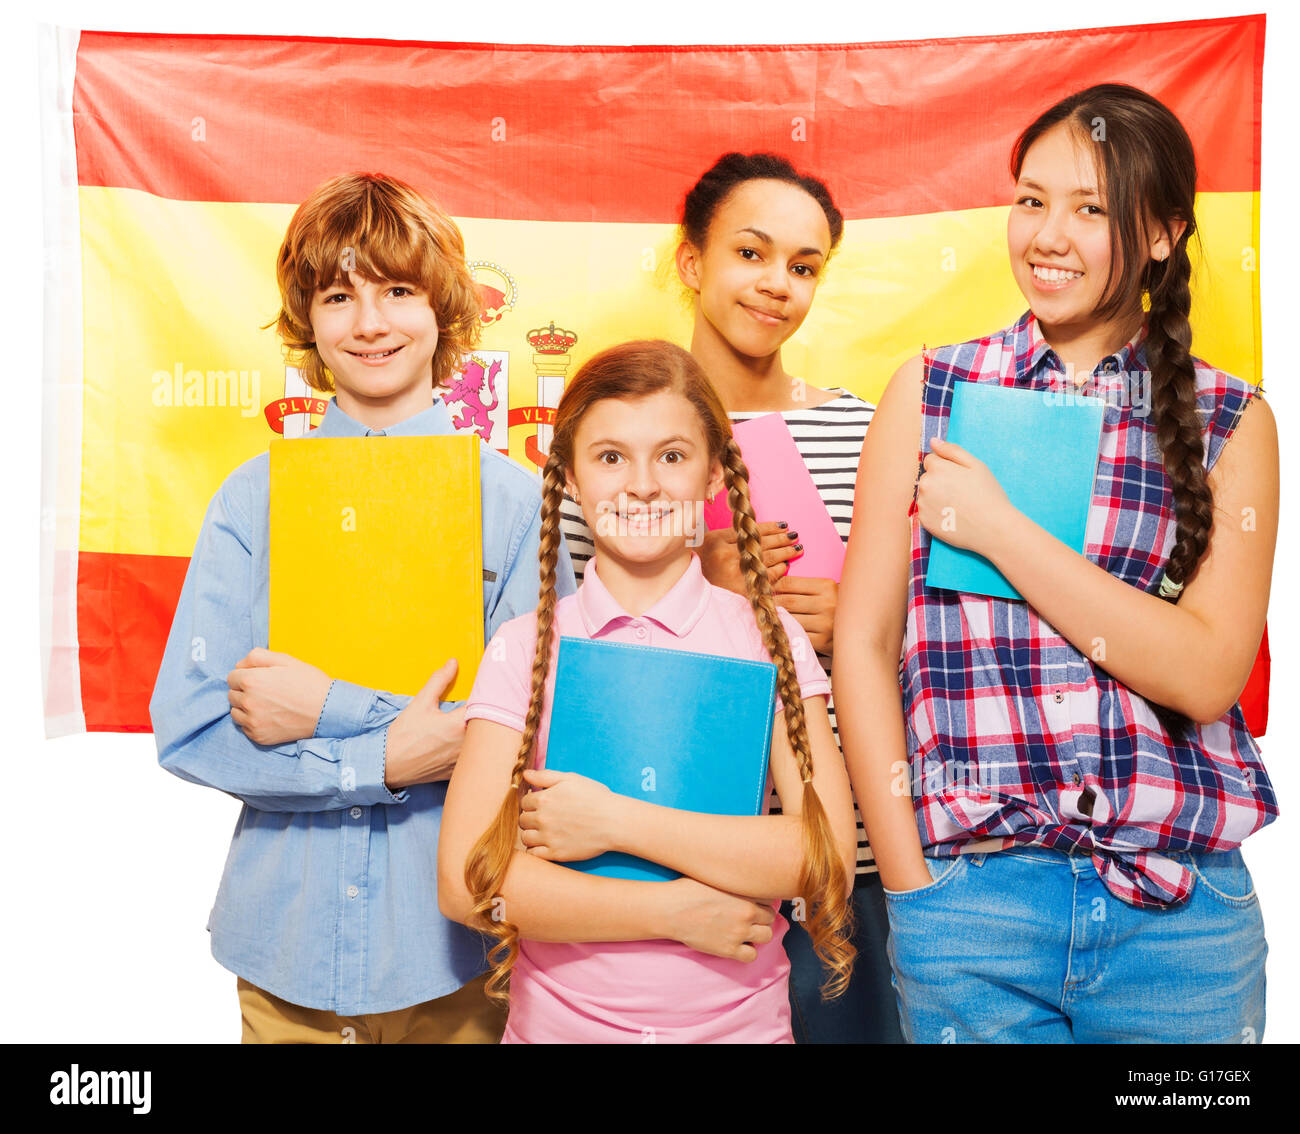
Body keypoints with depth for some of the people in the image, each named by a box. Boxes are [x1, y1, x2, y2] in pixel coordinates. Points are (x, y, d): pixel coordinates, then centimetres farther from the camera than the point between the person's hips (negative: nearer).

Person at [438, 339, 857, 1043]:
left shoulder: (766, 637, -3)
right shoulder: (524, 649, -3)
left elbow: (827, 859, -11)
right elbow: (465, 882, -9)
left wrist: (615, 822, -15)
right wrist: (677, 911, -12)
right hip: (559, 1021, 1)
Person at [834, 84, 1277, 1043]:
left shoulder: (1232, 422, 2)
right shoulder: (931, 391, 0)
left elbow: (1209, 674, -8)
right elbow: (863, 646, -2)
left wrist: (999, 529, -14)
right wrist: (911, 885, -5)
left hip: (1185, 908, 1)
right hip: (971, 893, -1)